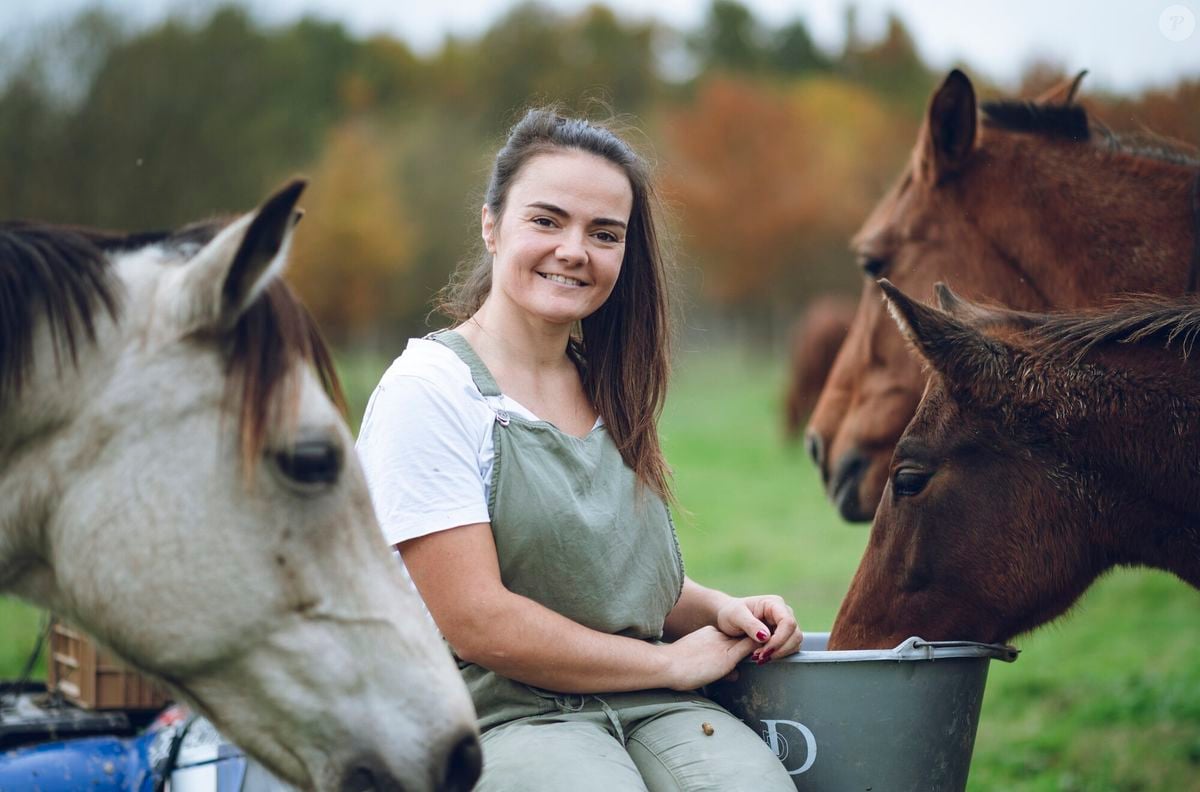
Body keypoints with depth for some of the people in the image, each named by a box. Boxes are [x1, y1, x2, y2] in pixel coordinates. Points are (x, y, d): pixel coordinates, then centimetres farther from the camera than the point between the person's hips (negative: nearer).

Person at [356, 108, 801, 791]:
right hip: (496, 715, -5)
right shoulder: (429, 392, -7)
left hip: (648, 709, 6)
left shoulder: (608, 393, 17)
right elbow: (477, 621, -14)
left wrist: (719, 609, 5)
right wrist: (674, 661, -7)